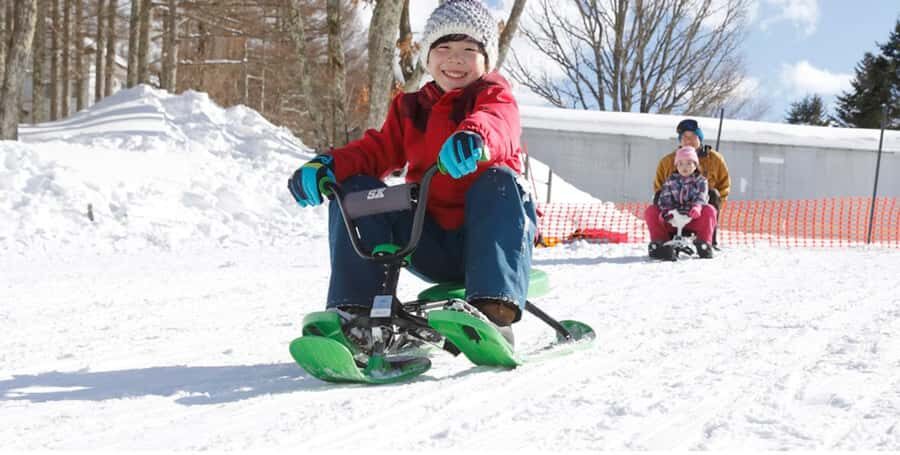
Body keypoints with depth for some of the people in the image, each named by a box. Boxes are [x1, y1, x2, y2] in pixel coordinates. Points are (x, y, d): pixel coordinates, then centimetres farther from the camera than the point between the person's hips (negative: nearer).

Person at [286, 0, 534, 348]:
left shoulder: (493, 95, 3)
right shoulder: (409, 108, 18)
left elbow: (498, 125, -21)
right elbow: (378, 149, 6)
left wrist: (474, 137, -47)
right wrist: (329, 164, -15)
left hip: (483, 237, -4)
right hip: (430, 247, 4)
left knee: (497, 180, -33)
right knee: (354, 189, -10)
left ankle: (495, 309, -44)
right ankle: (352, 310, -18)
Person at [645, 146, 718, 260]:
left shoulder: (701, 181, 7)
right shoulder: (671, 181, 11)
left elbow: (701, 197, -11)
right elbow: (664, 199, -2)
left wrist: (696, 207, -35)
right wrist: (665, 211, -25)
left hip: (693, 218, -1)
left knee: (709, 211, -30)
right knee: (650, 211, -19)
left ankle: (704, 244, -21)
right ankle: (659, 243, -17)